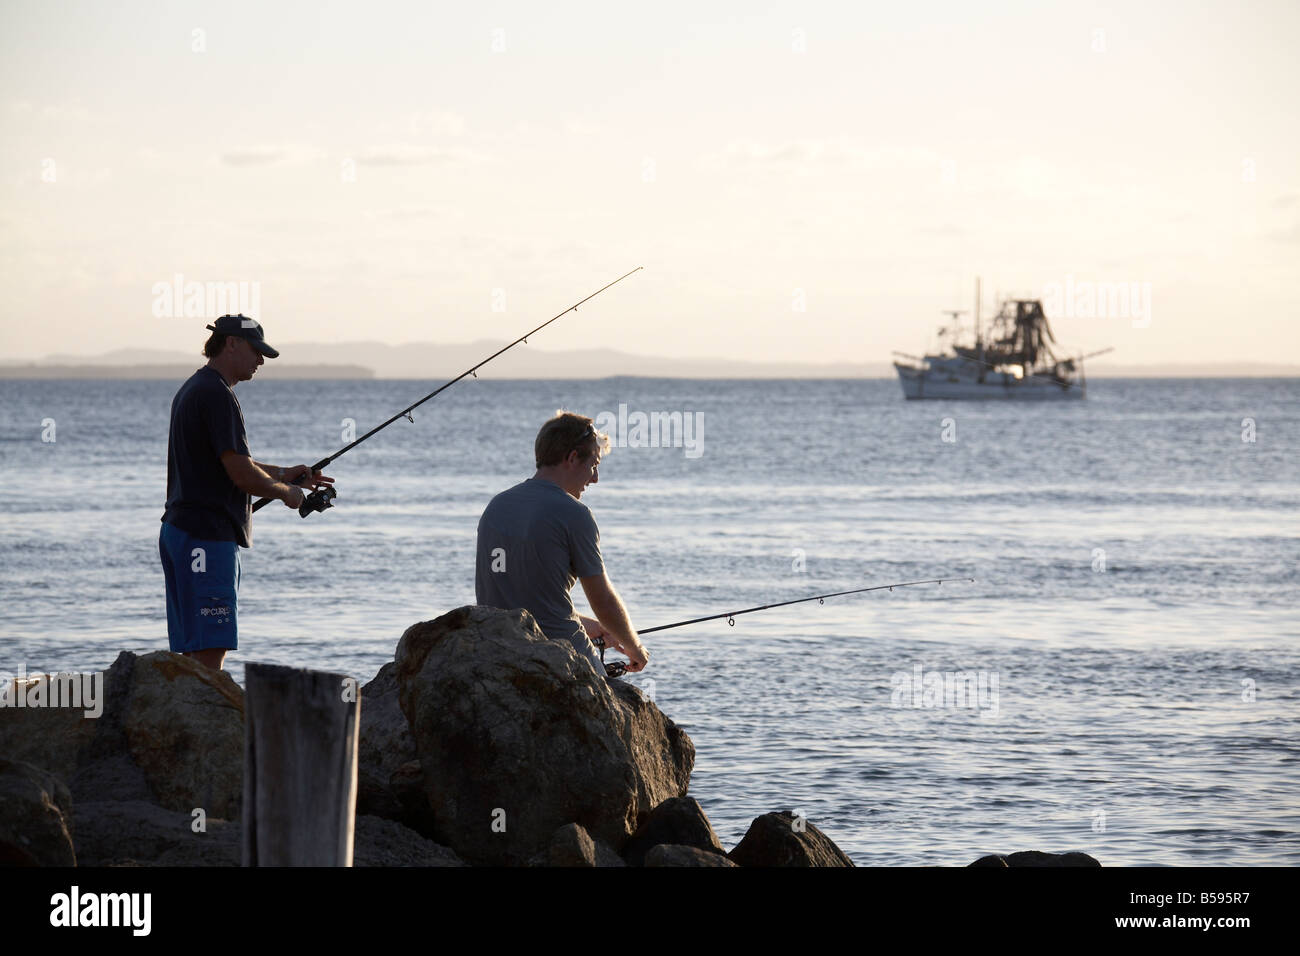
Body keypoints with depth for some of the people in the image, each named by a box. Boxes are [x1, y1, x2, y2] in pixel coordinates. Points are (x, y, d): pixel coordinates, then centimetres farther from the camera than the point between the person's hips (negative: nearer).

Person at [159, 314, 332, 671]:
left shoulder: (192, 389, 19)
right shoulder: (216, 394, -14)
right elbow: (241, 474, -18)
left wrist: (284, 473, 19)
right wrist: (284, 491, -1)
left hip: (179, 531, 10)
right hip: (206, 535, -10)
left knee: (194, 649, 10)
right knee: (210, 651, -12)